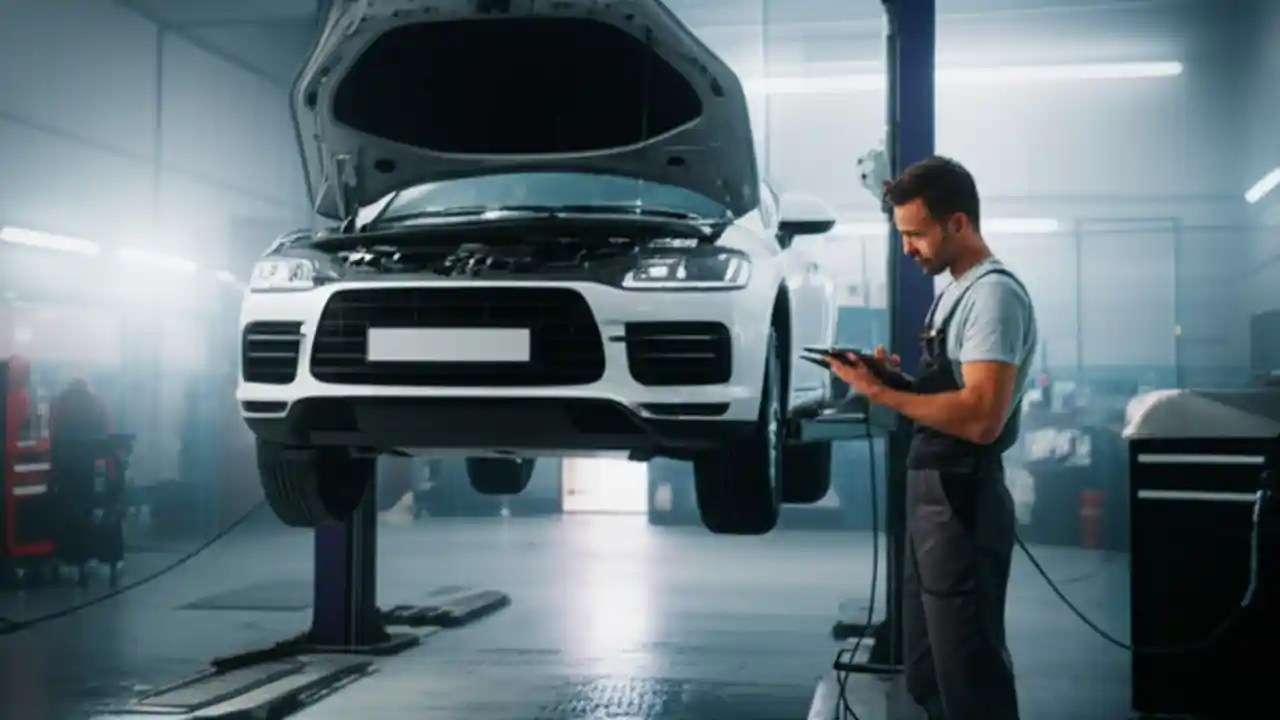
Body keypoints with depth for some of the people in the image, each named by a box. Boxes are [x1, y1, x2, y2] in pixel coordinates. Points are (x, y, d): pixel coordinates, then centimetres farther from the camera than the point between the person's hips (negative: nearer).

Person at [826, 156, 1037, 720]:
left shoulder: (994, 294, -16)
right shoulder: (956, 292, 15)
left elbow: (980, 417, -26)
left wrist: (881, 393, -20)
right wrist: (899, 378, 5)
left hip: (963, 502, -10)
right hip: (934, 495, 10)